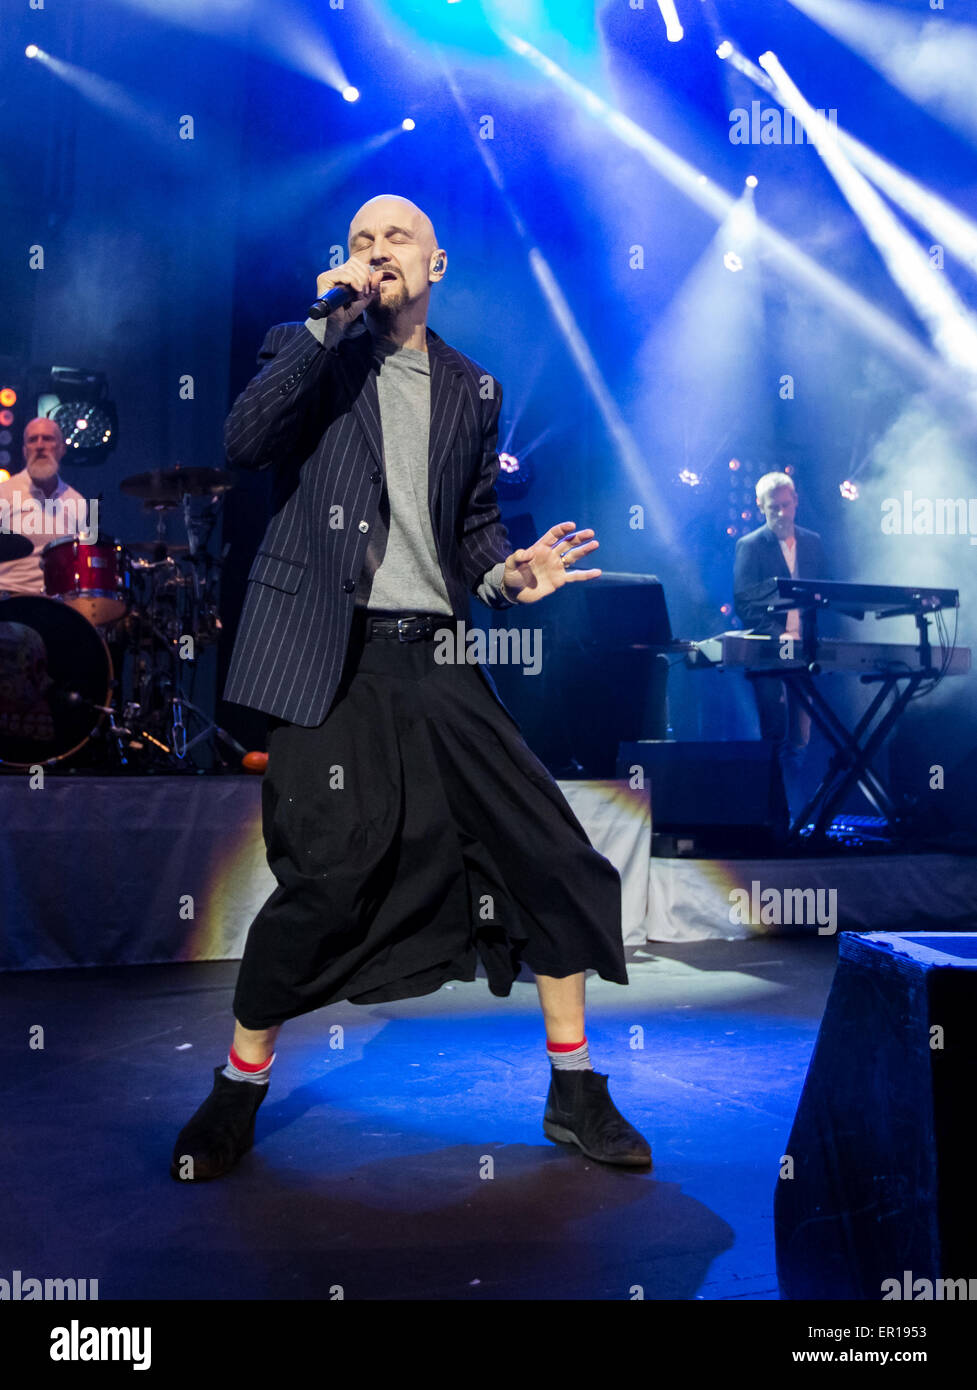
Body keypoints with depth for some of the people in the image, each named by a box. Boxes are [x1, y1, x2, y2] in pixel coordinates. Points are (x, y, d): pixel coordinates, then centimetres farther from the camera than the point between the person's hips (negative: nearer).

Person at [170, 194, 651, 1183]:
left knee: (552, 857, -2)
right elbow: (244, 441, -11)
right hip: (331, 664, -3)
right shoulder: (310, 351, 9)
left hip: (434, 660, 4)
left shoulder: (472, 390, 18)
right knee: (324, 879, -10)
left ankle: (575, 1094, 16)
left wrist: (509, 573, 1)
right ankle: (237, 1094, 16)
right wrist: (331, 319, -11)